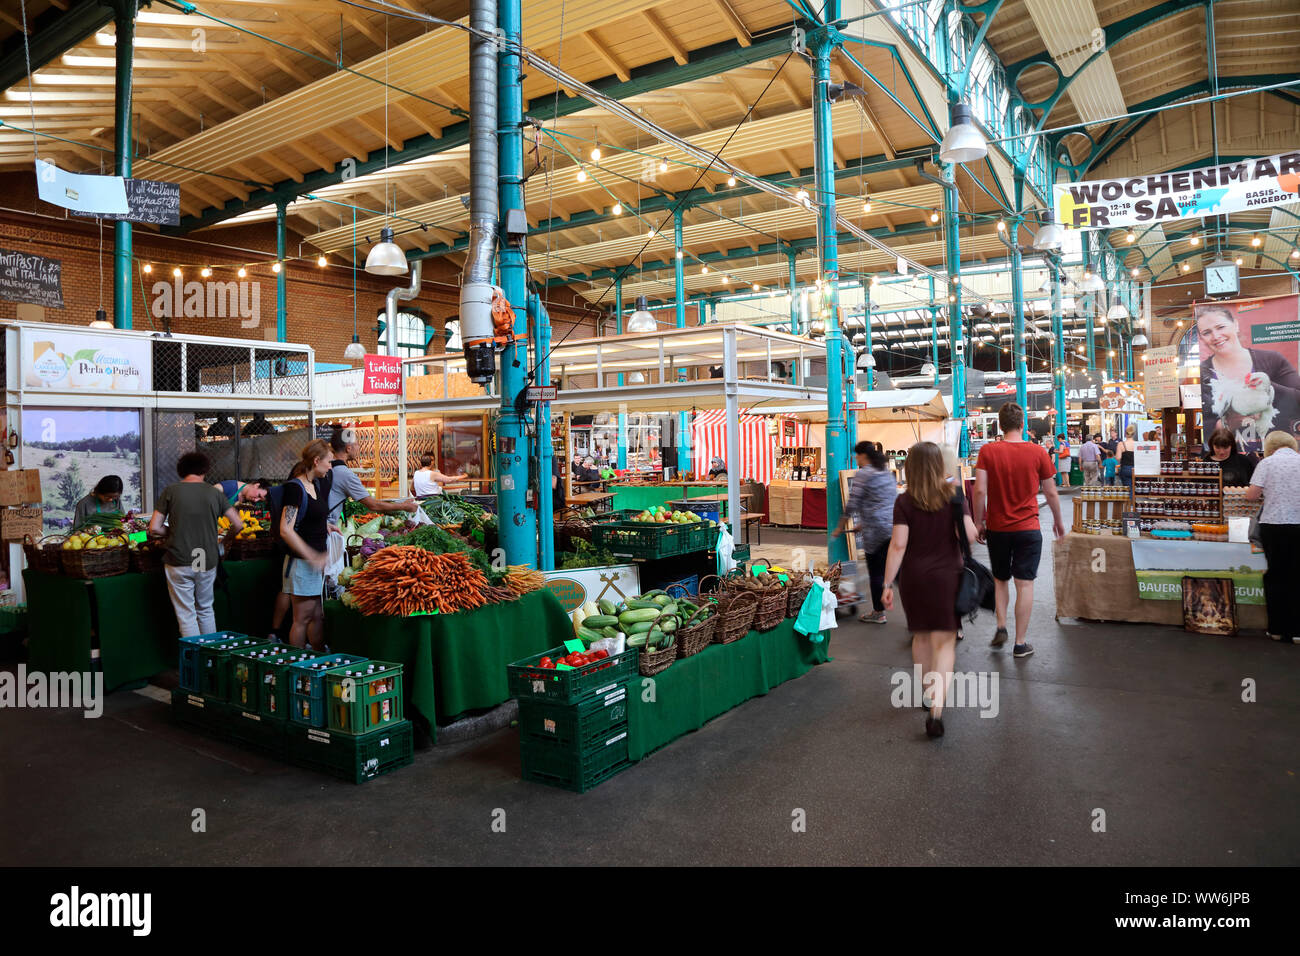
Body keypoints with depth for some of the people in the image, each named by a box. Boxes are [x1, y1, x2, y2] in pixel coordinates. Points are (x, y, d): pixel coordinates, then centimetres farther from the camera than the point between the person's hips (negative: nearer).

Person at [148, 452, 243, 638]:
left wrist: (170, 534, 16)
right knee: (206, 610, 19)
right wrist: (226, 539, 20)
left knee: (186, 615, 5)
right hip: (207, 562, 2)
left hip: (179, 562, -2)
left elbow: (154, 528, -4)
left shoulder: (170, 491, -2)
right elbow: (238, 524, 2)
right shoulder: (214, 493, 2)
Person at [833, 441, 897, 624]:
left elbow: (852, 504, -7)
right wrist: (864, 523, 30)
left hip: (877, 531, -7)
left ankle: (878, 613, 14)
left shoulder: (863, 474, -6)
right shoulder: (886, 472, 18)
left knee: (876, 572, 4)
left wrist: (840, 527, 5)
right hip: (895, 526, 7)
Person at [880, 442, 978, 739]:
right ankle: (936, 707, -14)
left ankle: (928, 693, 36)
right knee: (944, 641, 0)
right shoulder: (953, 496, -3)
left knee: (921, 636, 19)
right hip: (947, 575, -1)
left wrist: (887, 584, -7)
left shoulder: (904, 502, -6)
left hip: (914, 577, 1)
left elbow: (898, 544, -11)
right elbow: (970, 534, -7)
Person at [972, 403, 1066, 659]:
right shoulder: (1037, 452, -3)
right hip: (1028, 528, -1)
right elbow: (1051, 493, 4)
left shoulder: (988, 451, -6)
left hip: (997, 528, 1)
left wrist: (978, 522, 0)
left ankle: (1001, 627, 10)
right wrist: (1058, 521, 19)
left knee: (1000, 580, 20)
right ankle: (1020, 643, 7)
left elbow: (980, 491, -11)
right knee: (1025, 584, 4)